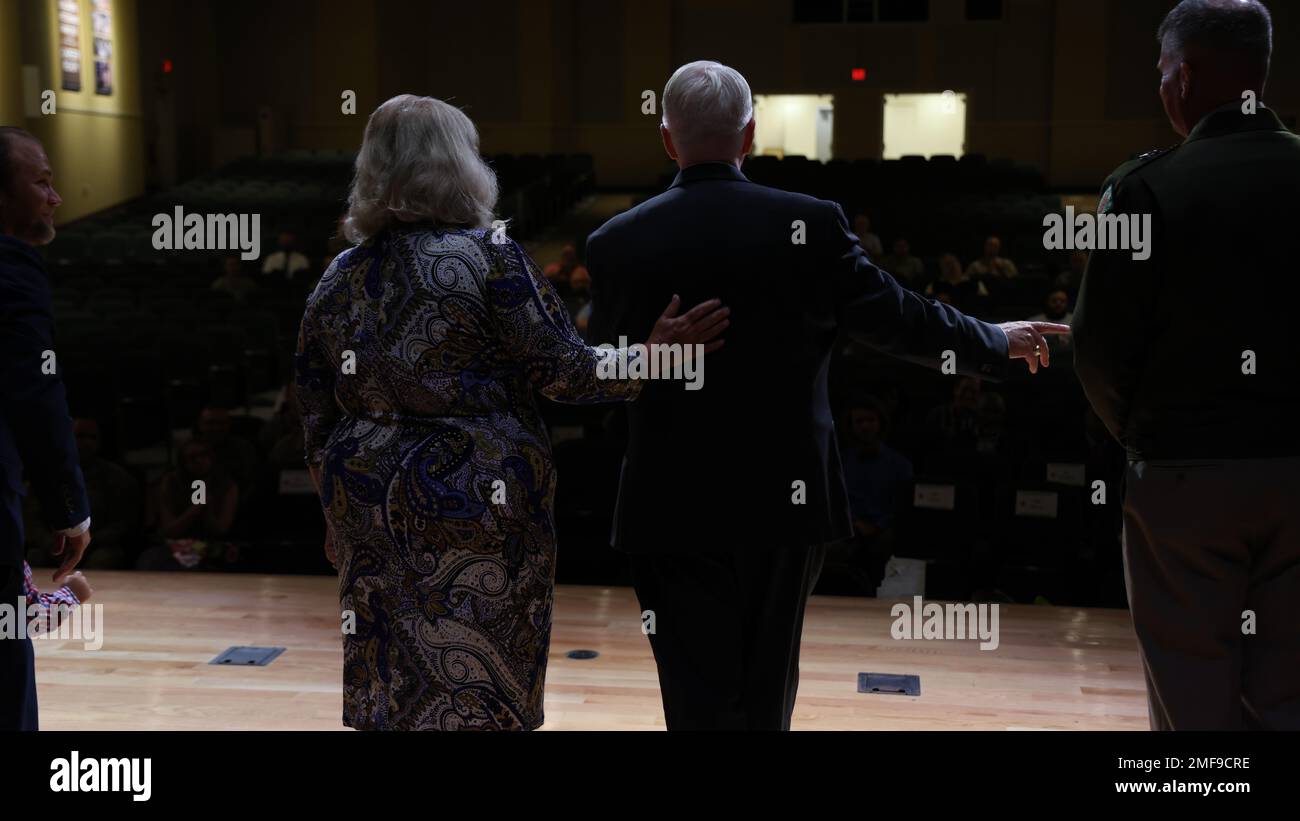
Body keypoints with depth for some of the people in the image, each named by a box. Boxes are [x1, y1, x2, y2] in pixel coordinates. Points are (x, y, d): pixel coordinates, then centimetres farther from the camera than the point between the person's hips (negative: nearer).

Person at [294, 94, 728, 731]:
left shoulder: (339, 279, 6)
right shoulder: (490, 257, -10)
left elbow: (316, 423, 9)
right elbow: (562, 369, -12)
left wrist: (342, 516, 18)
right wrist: (650, 356, -6)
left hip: (372, 512, 5)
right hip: (478, 509, -5)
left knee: (387, 697, 12)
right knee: (479, 694, 5)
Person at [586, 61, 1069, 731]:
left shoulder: (615, 243, -6)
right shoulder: (811, 224, -8)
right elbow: (901, 318, 0)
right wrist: (999, 342, 17)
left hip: (670, 507, 0)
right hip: (784, 498, 1)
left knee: (699, 698, 7)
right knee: (767, 693, 18)